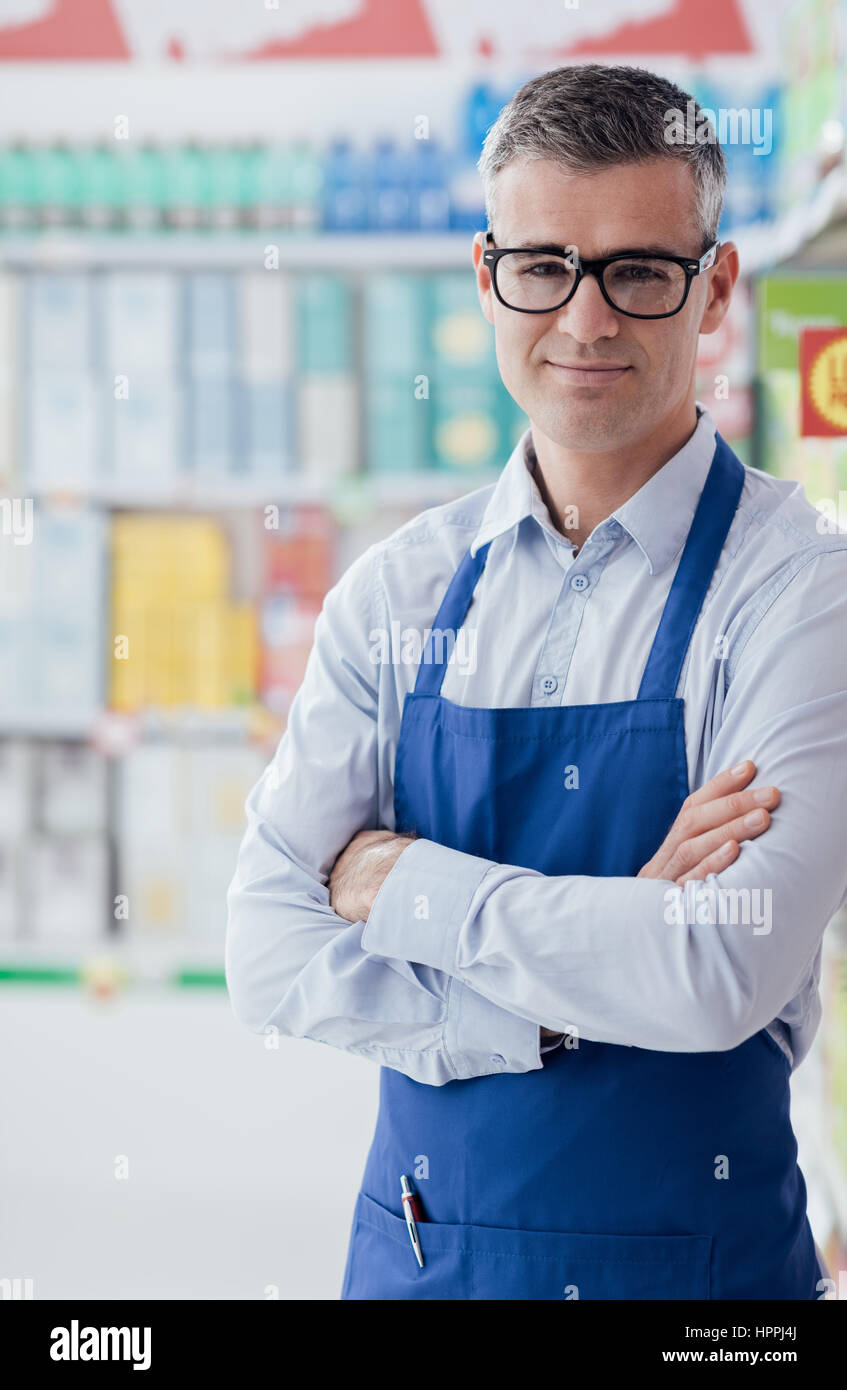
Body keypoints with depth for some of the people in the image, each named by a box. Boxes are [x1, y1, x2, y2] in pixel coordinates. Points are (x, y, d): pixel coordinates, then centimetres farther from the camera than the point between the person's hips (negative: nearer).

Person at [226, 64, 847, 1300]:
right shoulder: (396, 591, 1)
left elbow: (724, 975, -24)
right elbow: (272, 955, -6)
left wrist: (405, 883, -13)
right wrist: (588, 978, -18)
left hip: (698, 1257, -3)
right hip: (415, 1246, 3)